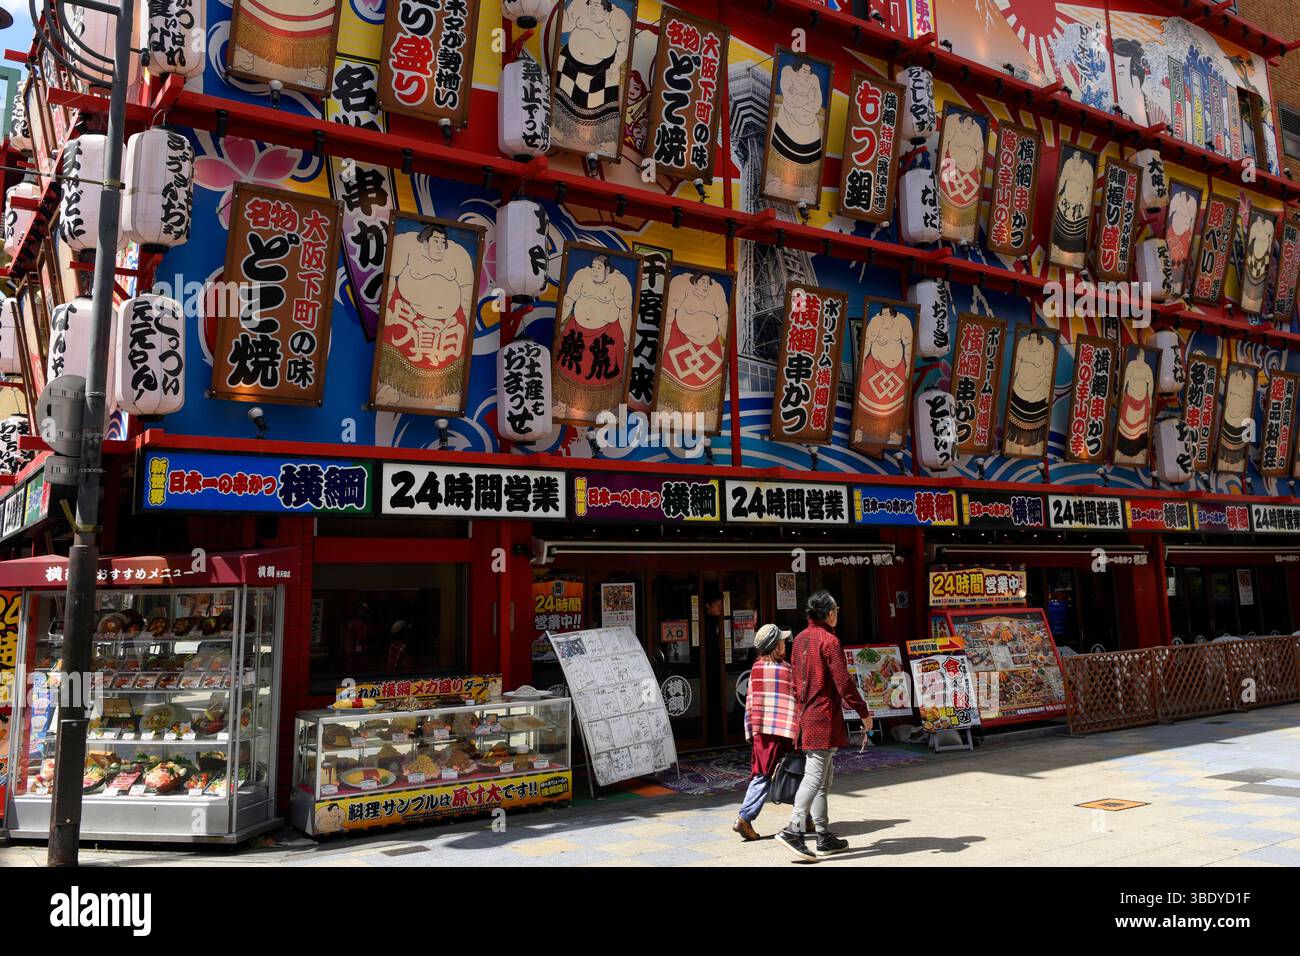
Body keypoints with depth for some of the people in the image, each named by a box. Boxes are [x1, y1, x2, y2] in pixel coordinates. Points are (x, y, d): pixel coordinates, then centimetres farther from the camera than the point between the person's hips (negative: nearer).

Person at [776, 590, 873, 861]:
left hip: (806, 716, 9)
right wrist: (864, 713, -7)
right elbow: (843, 683, -16)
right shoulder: (829, 641, -13)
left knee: (821, 779, 14)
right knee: (815, 776, -10)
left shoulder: (800, 639, 13)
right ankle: (793, 829, -17)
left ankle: (824, 838, 18)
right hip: (825, 717, -9)